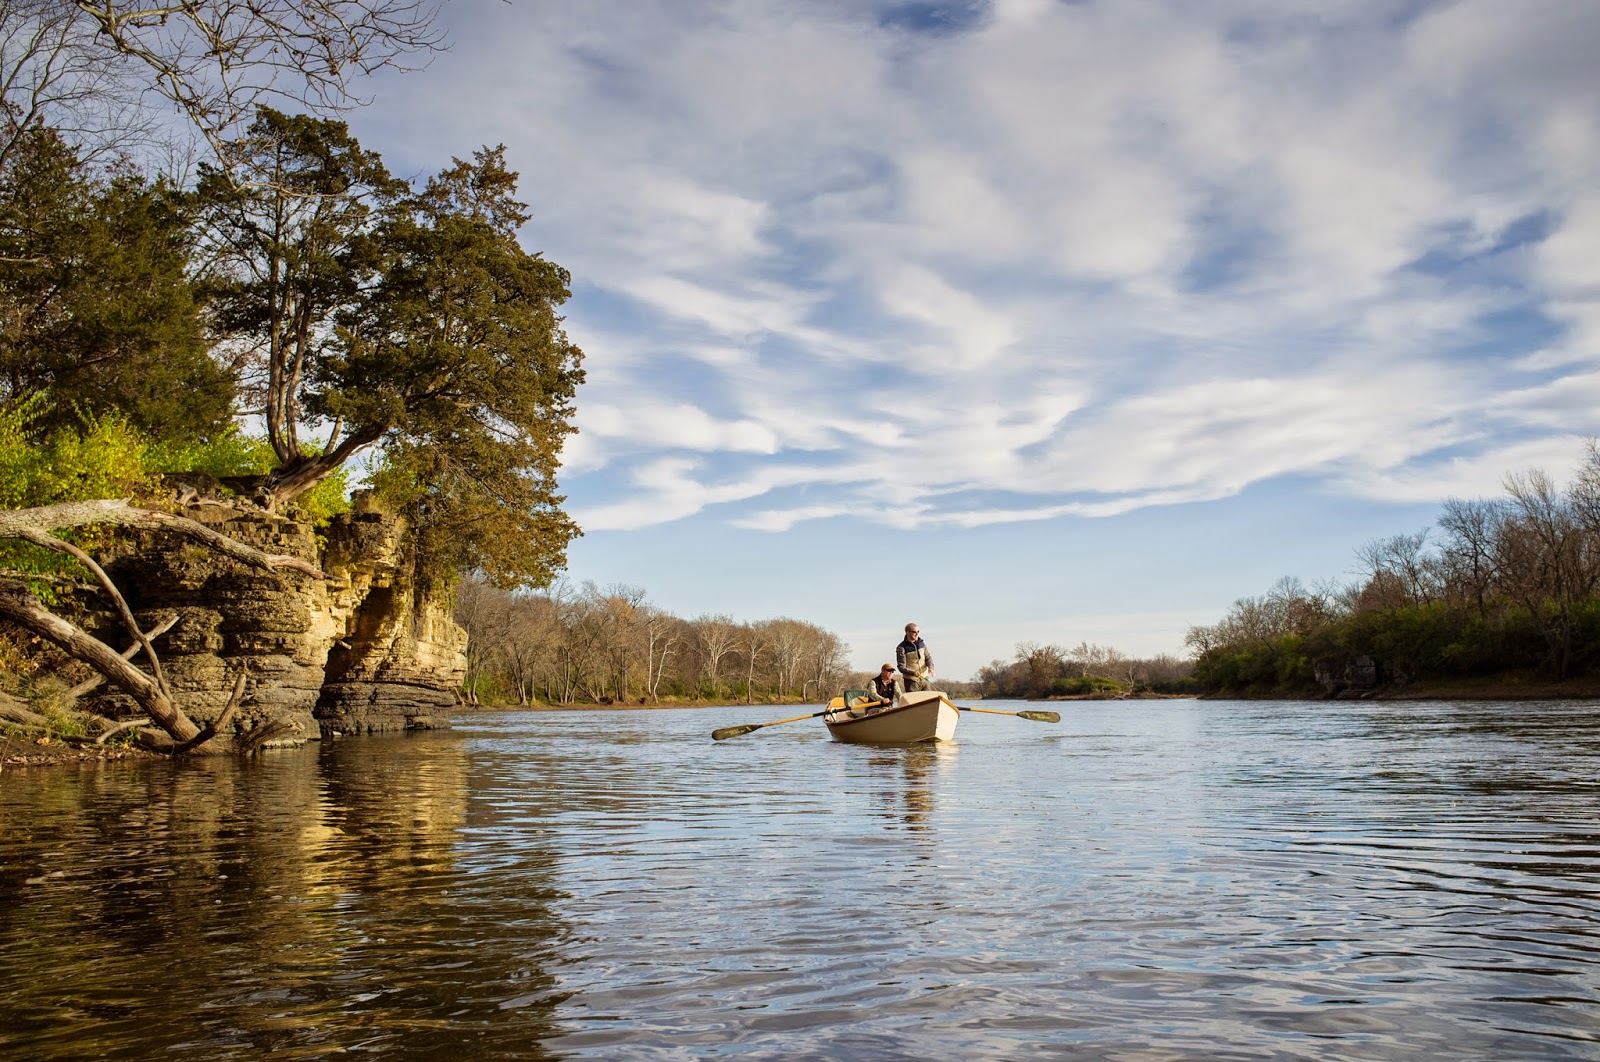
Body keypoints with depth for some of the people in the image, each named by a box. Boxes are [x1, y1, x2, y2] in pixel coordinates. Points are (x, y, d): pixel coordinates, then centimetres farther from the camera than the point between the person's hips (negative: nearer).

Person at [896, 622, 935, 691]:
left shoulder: (921, 643, 6)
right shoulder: (901, 648, -12)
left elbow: (928, 657, 9)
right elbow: (901, 667, -15)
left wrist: (930, 667, -13)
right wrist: (913, 672, -33)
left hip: (924, 679, 5)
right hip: (911, 681, -5)